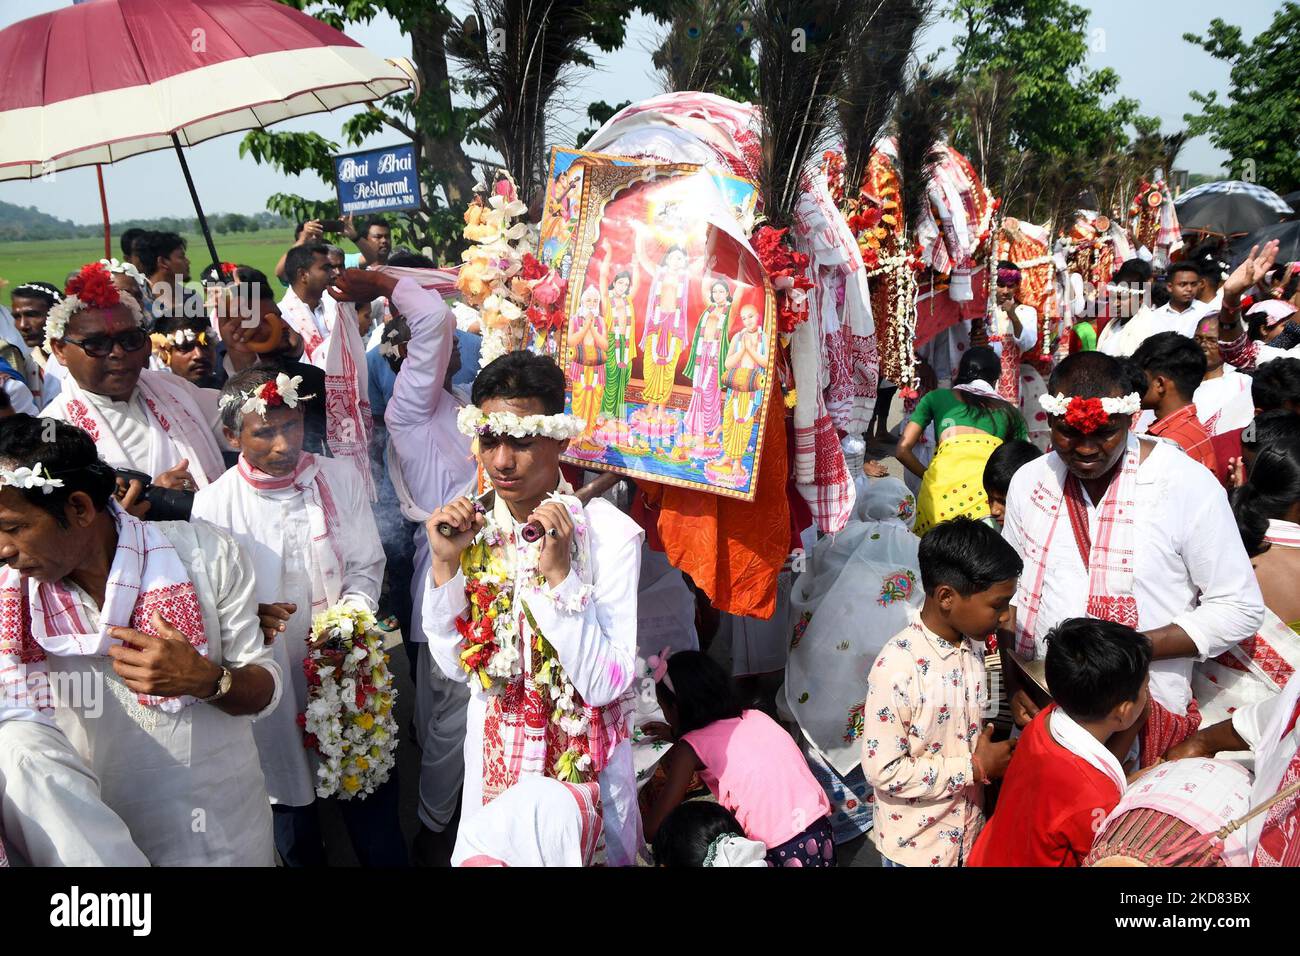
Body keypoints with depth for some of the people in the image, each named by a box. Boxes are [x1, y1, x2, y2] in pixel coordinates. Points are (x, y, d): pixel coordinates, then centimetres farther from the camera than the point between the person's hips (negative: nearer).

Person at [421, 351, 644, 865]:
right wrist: (445, 565, -17)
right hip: (493, 753, 4)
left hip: (584, 755, -3)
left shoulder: (608, 532, -21)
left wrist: (559, 574, -31)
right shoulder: (471, 525, -7)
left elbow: (605, 685, -23)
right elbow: (454, 666, -4)